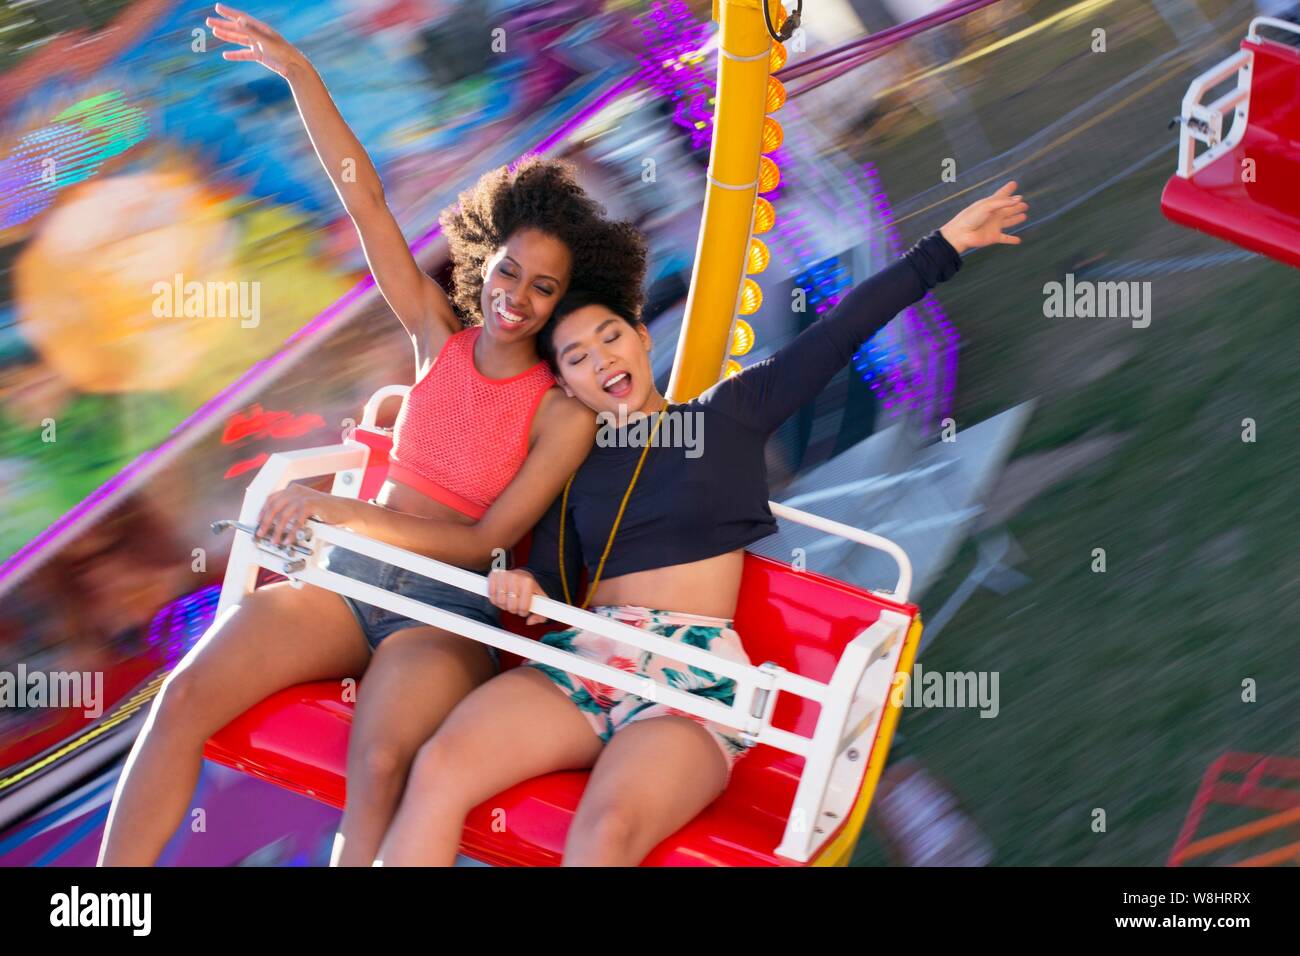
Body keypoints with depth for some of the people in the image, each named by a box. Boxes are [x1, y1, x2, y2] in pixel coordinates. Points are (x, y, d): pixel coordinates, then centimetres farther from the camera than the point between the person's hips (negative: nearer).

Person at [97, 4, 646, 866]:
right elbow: (363, 196, 3)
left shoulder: (564, 415, -4)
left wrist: (344, 511, -19)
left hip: (450, 612, -4)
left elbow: (485, 540, -11)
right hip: (352, 578, 4)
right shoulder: (436, 336, 8)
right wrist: (298, 73, -4)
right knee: (185, 694, -20)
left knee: (380, 763, -36)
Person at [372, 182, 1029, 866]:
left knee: (606, 832, -37)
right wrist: (525, 593, -12)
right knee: (438, 768, -29)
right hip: (583, 661, 3)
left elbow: (840, 330, 7)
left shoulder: (727, 414, 12)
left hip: (696, 677, -3)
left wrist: (942, 248, 4)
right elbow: (550, 579, 13)